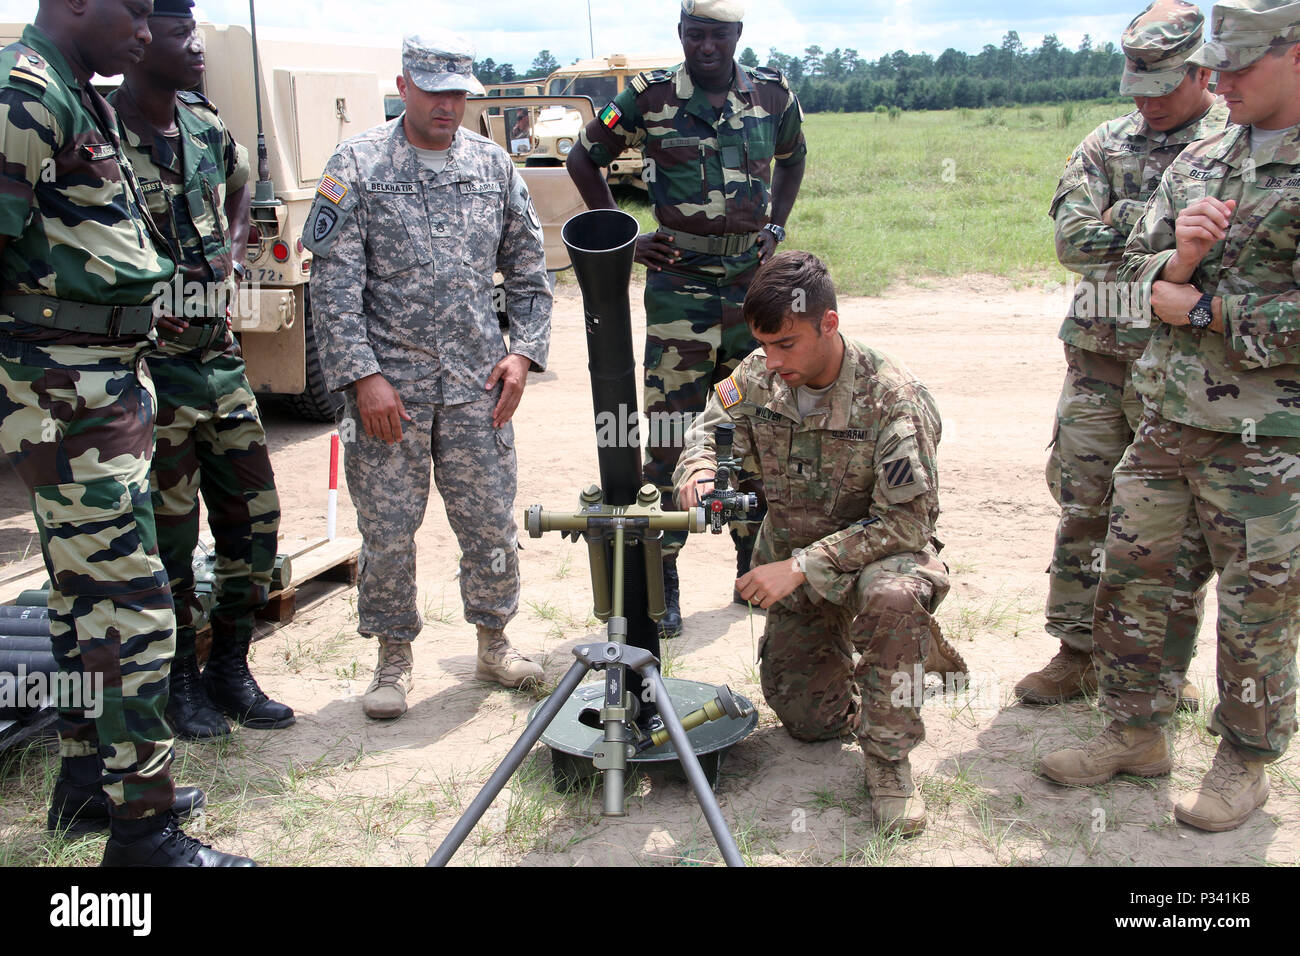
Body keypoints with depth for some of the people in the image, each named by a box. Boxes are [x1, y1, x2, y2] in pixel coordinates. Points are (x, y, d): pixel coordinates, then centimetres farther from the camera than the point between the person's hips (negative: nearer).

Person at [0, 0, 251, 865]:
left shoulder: (81, 102, 17)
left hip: (110, 384, 10)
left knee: (86, 592, 17)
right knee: (133, 607, -7)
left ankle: (88, 778, 32)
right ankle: (144, 833, 3)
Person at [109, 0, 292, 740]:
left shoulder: (209, 130, 9)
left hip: (219, 352, 7)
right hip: (147, 363, -6)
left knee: (254, 514, 9)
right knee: (169, 533, 3)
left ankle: (231, 669, 25)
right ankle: (181, 682, 21)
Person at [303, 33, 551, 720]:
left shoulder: (492, 165, 11)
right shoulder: (356, 166, -1)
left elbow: (527, 270, 15)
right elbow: (334, 282, -6)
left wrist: (523, 351, 3)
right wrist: (363, 375, -12)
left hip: (477, 381, 3)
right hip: (388, 381, -3)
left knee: (492, 521, 8)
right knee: (387, 530, 4)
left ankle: (494, 643, 26)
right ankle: (393, 658, 21)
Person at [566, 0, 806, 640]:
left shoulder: (773, 95, 4)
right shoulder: (650, 98, -4)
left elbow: (792, 158, 25)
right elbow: (582, 160, 6)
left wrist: (775, 226, 10)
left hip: (753, 285, 3)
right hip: (678, 286, -3)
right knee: (669, 436, -3)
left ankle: (753, 569, 24)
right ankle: (662, 583, 6)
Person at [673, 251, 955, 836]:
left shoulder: (891, 400, -25)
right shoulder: (759, 378, -10)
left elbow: (906, 520, -26)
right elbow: (709, 430, 6)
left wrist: (802, 566, -32)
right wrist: (698, 471, -20)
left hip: (882, 551, -4)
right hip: (793, 561, 4)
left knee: (893, 595, -40)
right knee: (807, 718, 0)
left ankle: (889, 758, -19)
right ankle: (840, 681, 37)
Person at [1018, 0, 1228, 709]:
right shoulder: (1105, 145, 10)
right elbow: (1073, 239, -3)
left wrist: (1124, 221, -15)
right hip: (1100, 356, 4)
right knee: (1082, 508, 9)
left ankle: (1168, 666, 21)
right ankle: (1077, 655, 22)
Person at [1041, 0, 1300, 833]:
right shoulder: (1198, 162, 10)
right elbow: (1139, 270, 13)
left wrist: (1201, 307, -12)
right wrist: (1178, 255, -9)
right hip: (1168, 419, 7)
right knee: (1130, 577, 13)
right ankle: (1136, 734, 30)